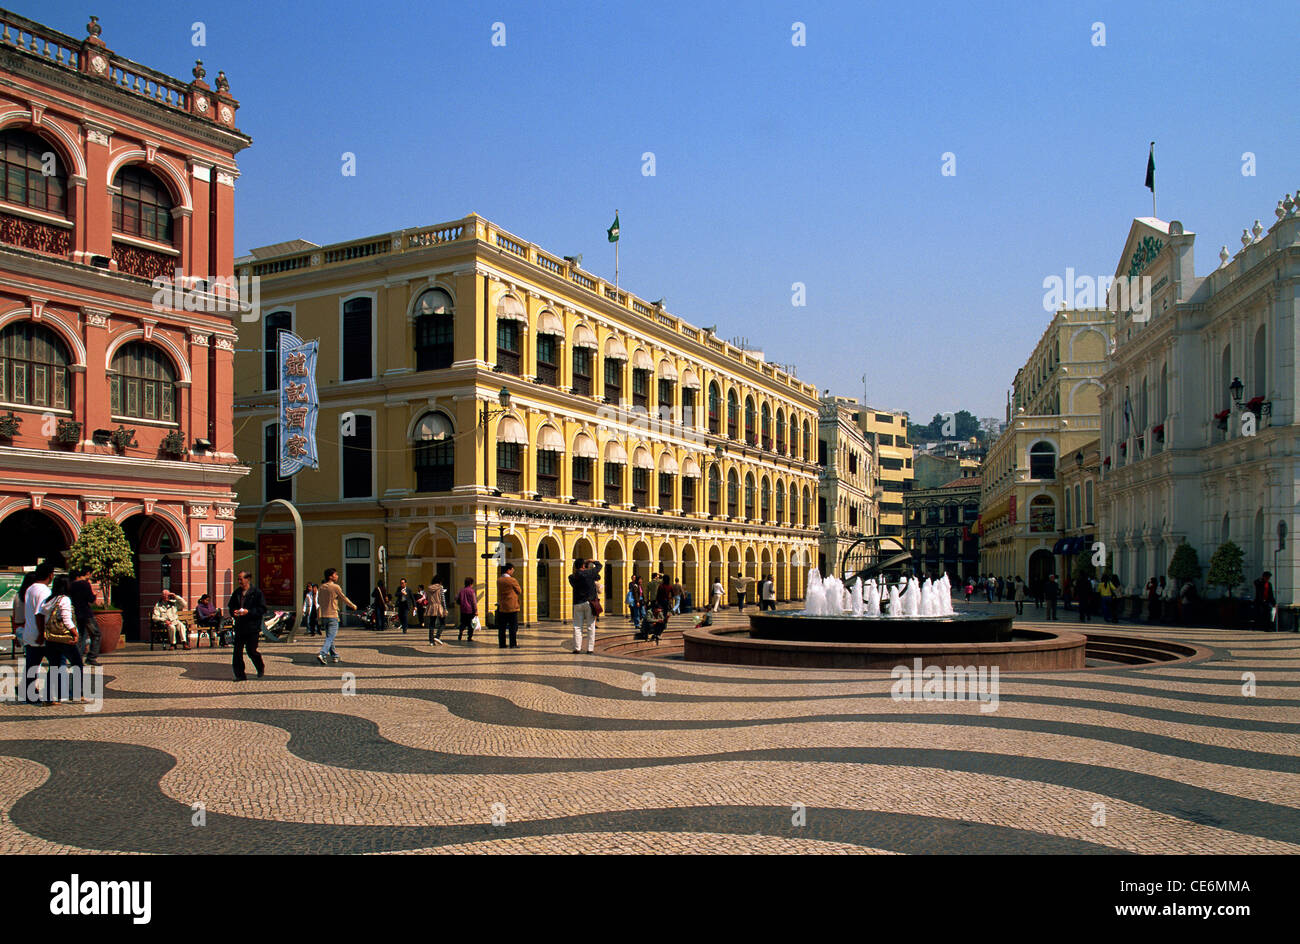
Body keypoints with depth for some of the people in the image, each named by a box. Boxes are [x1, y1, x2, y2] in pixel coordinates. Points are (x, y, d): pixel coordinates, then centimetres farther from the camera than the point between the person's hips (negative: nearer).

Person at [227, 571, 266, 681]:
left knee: (251, 651, -4)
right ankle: (240, 675, 10)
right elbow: (231, 606, 21)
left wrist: (248, 612, -19)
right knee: (237, 652, 1)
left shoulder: (257, 593, -6)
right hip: (239, 626, 5)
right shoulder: (237, 592, 11)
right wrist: (234, 612, -2)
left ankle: (261, 668, 23)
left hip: (253, 627, -5)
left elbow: (262, 609, -8)